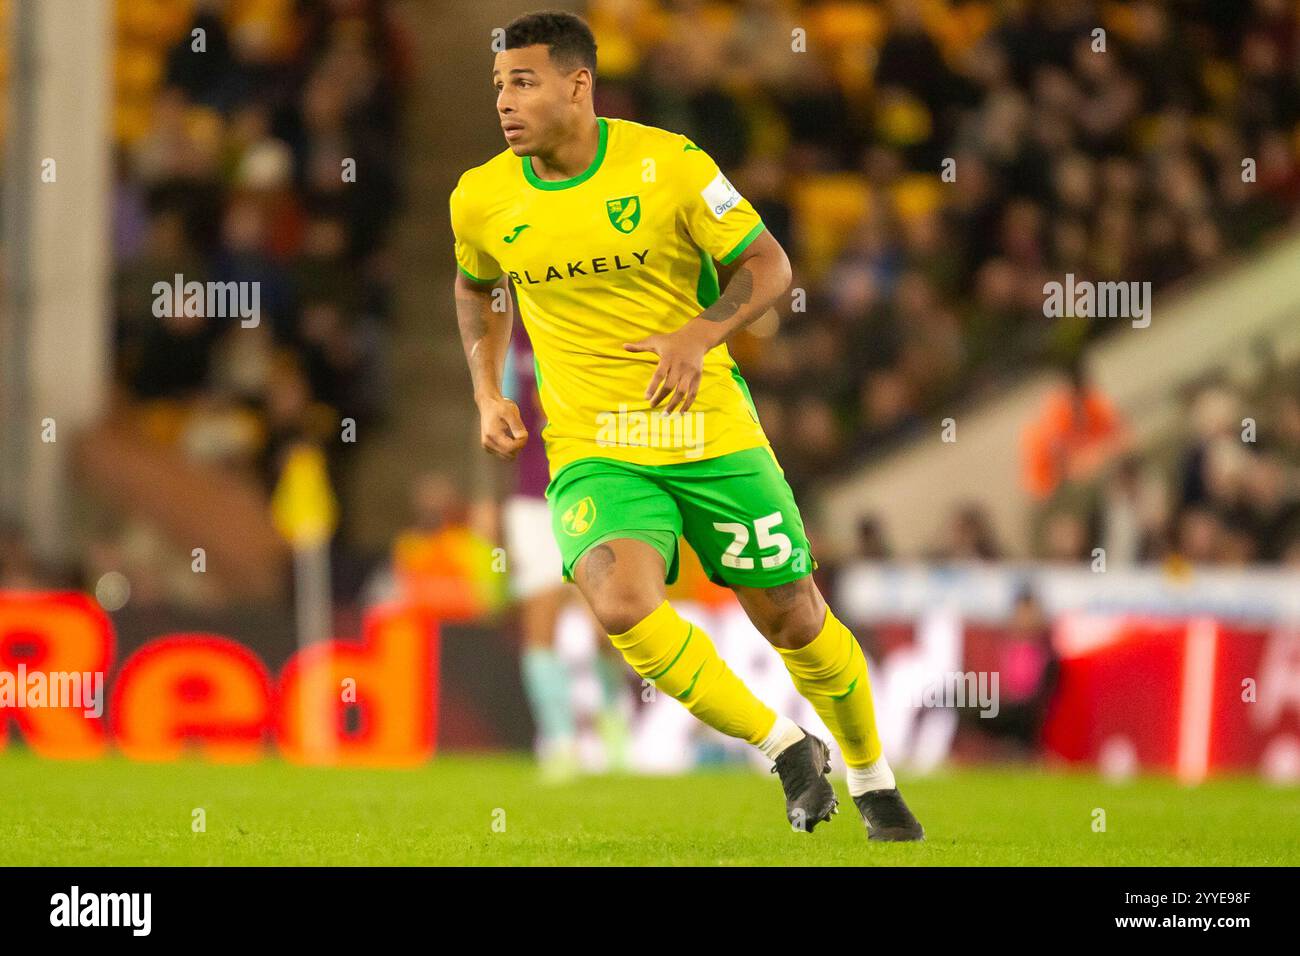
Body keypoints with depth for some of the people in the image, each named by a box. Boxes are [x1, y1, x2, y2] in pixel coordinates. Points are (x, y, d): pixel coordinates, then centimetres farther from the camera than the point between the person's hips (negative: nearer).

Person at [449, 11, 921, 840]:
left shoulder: (666, 163, -10)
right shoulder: (482, 199, 0)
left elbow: (767, 264, -4)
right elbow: (476, 287, 22)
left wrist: (701, 333, -22)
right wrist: (488, 394, 9)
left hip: (712, 436, -1)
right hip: (592, 453, 1)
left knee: (794, 619, 7)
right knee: (623, 604, -27)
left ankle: (873, 780, 35)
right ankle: (787, 748, -7)